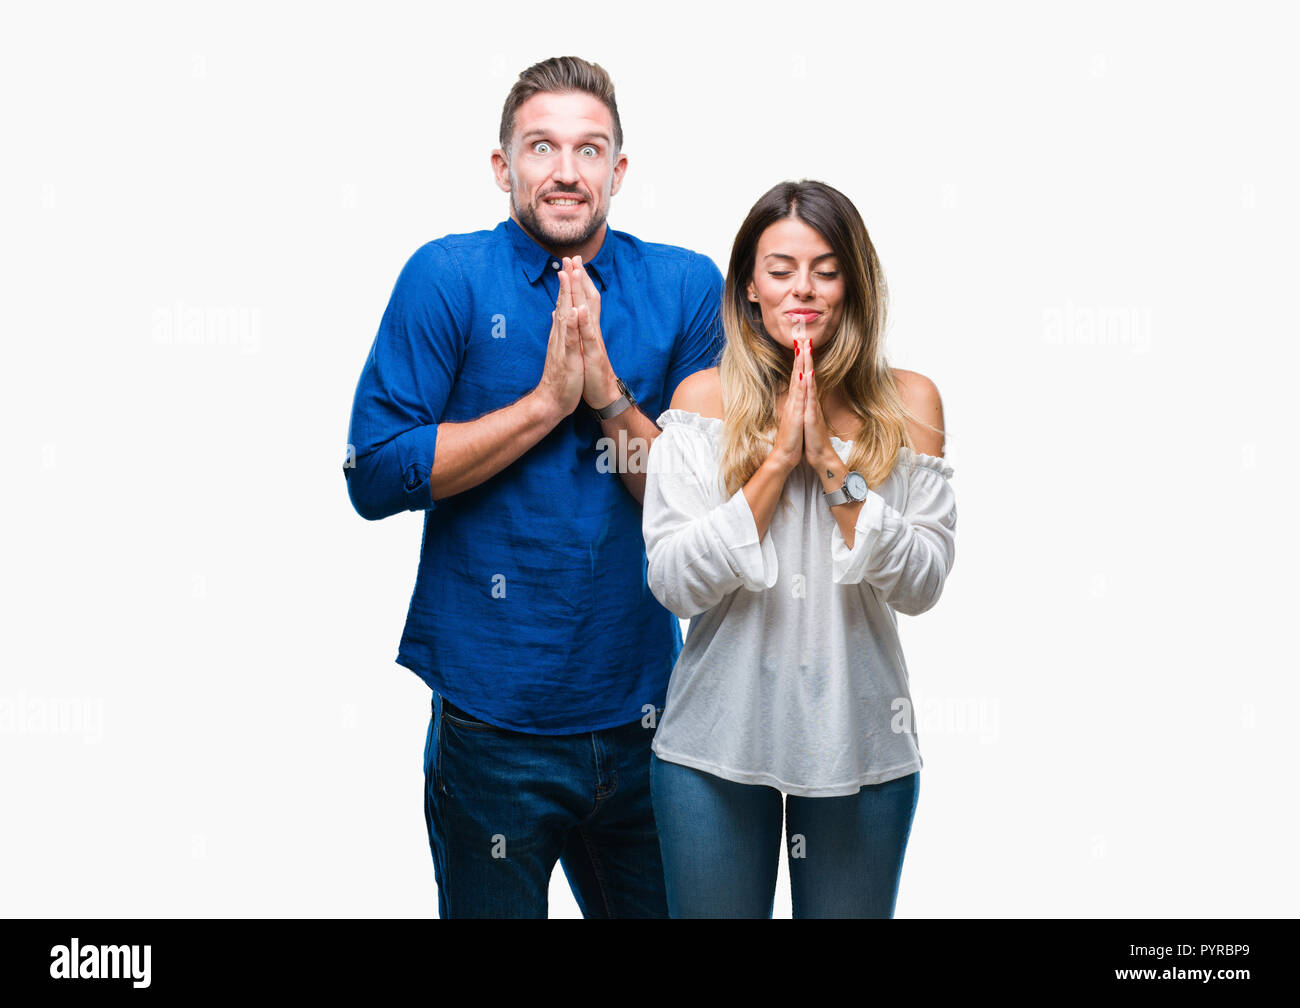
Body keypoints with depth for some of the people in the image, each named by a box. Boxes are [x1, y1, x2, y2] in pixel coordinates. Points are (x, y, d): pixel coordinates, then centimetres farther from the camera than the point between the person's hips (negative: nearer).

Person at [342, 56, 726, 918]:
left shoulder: (686, 288, 1)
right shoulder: (448, 278, -4)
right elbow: (375, 475, -11)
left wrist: (608, 394, -16)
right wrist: (548, 398, -15)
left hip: (642, 716, 3)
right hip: (494, 723, -2)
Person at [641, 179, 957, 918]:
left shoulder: (907, 403, -1)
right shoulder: (704, 399, -3)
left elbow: (921, 585, -7)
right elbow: (673, 582, -11)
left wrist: (834, 468, -16)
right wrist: (776, 460, -16)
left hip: (858, 739, 1)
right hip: (717, 741, 0)